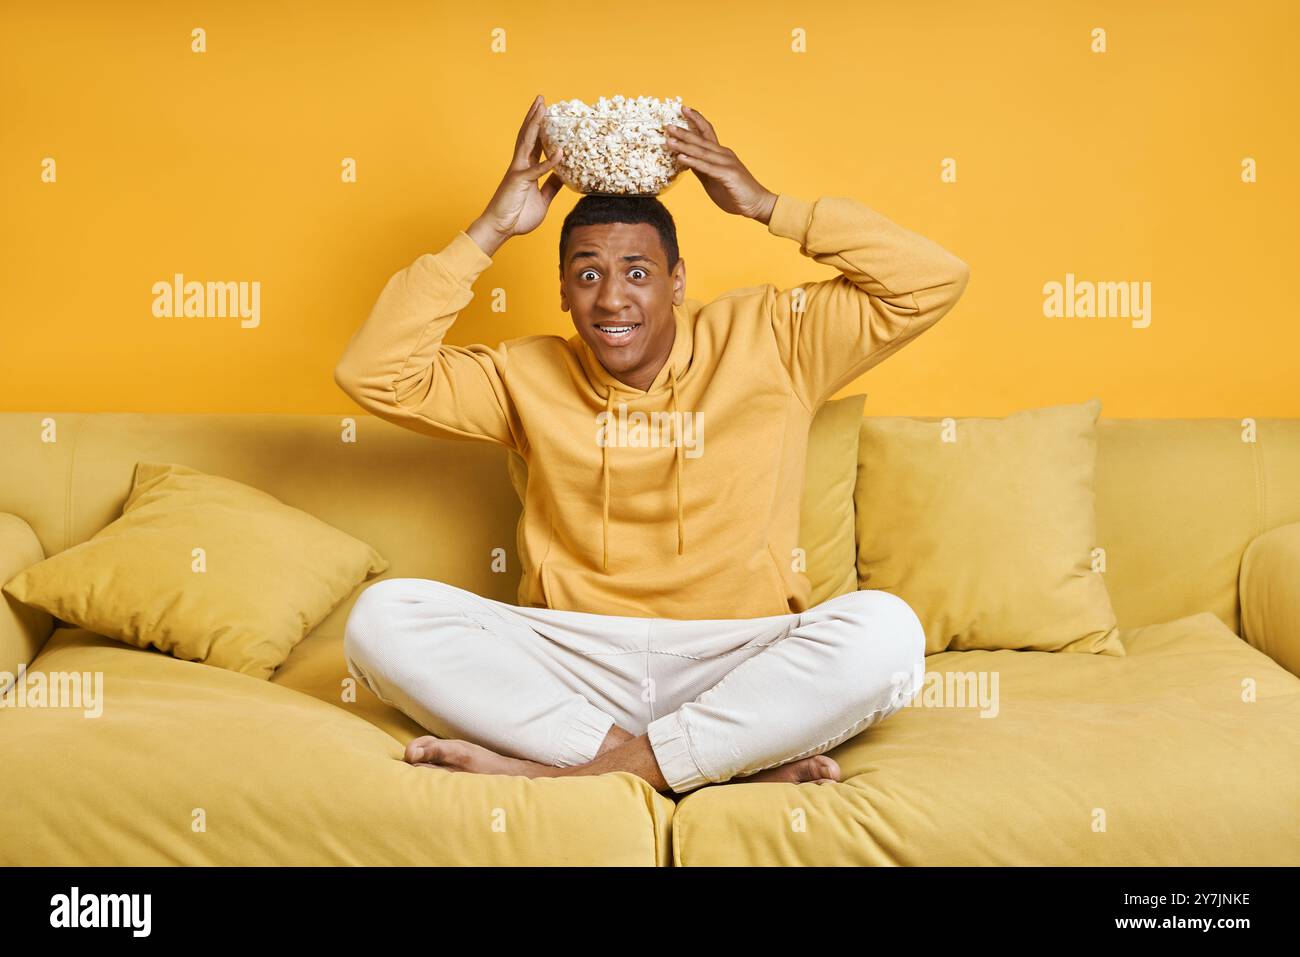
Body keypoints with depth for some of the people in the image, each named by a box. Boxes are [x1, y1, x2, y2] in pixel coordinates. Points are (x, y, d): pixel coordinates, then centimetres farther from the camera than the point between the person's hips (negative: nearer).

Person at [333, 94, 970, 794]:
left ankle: (555, 767, -25)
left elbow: (934, 282, 5)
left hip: (741, 667, -1)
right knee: (381, 616, -23)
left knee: (886, 631, -32)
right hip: (571, 667, 2)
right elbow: (371, 374, 5)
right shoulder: (529, 376, 14)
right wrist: (490, 230, 4)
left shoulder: (765, 340, 10)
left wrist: (766, 206, 1)